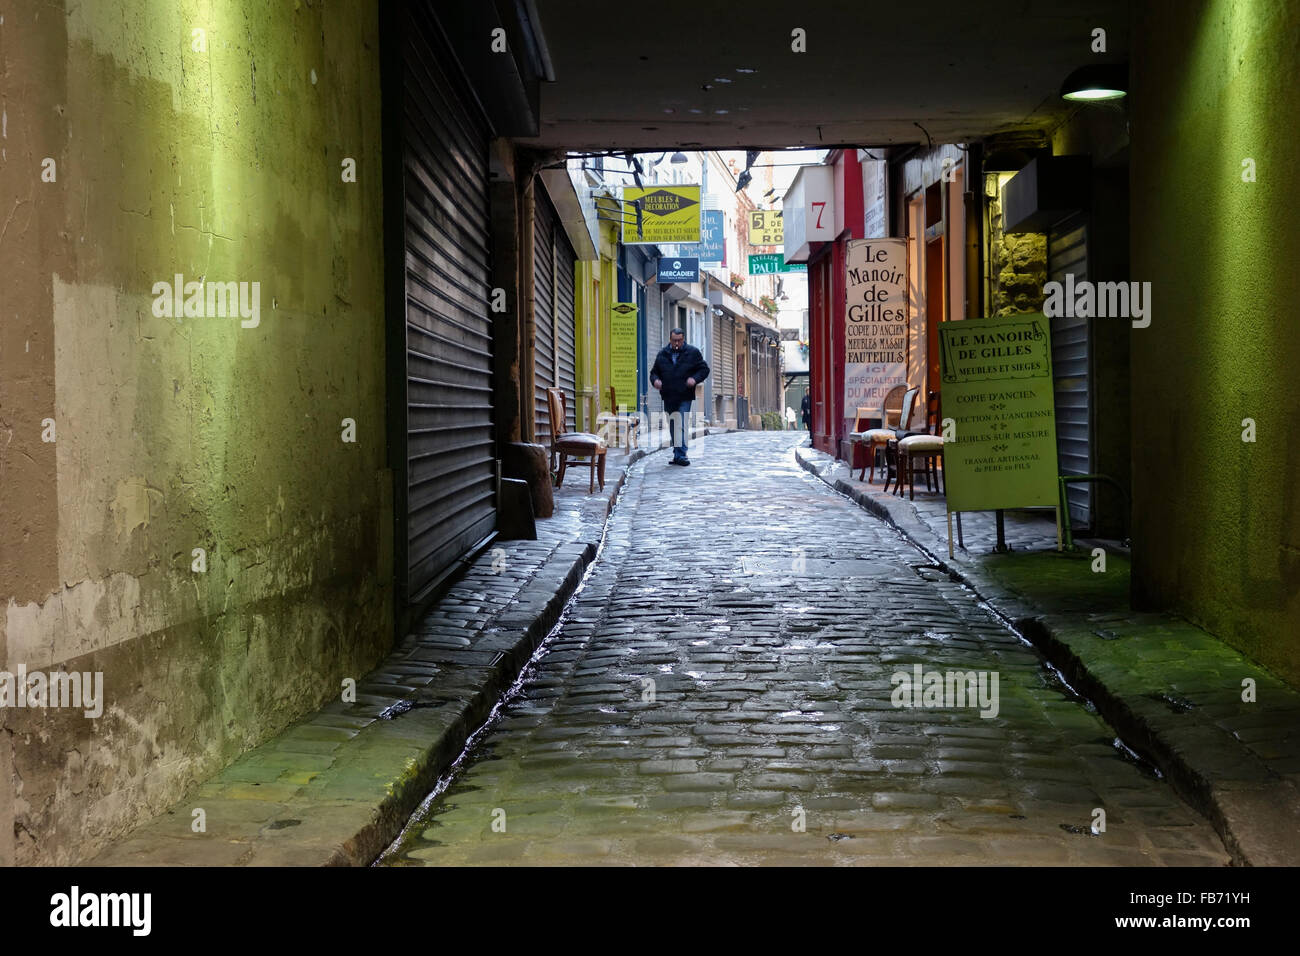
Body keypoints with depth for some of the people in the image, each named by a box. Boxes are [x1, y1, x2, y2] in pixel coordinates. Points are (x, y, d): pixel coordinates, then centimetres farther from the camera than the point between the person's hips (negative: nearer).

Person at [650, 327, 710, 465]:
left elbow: (704, 369, 6)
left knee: (682, 426, -13)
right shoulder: (662, 354, 11)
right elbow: (654, 372, 17)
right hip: (668, 397, 4)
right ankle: (678, 454, 19)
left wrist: (695, 379, -12)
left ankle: (680, 455, -16)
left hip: (684, 397, -4)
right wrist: (655, 380, -6)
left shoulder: (693, 352, 4)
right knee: (672, 426, 10)